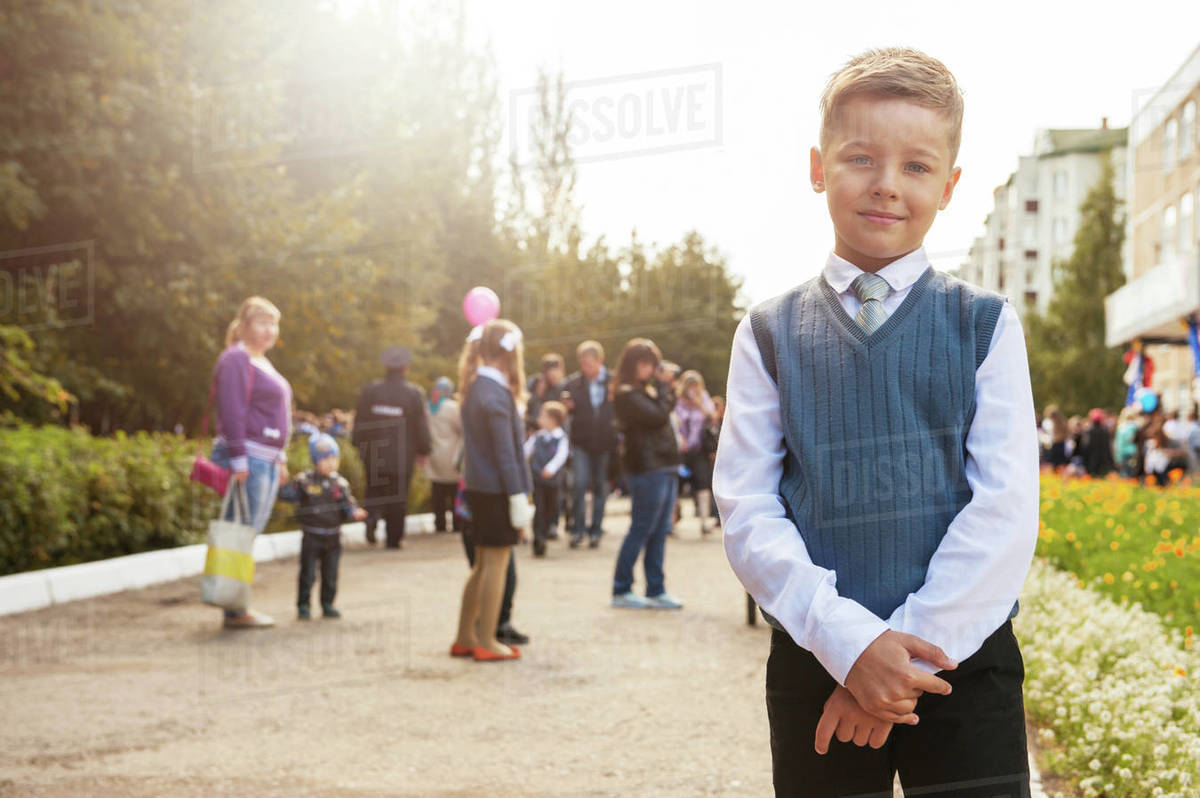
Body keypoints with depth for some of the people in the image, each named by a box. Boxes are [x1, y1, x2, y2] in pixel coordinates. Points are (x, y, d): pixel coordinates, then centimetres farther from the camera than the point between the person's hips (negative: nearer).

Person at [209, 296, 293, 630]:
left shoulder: (262, 362, 21)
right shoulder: (236, 359, -10)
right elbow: (231, 412, -18)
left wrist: (280, 458, 23)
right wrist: (238, 460, -22)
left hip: (267, 459, 10)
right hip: (248, 458, -10)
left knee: (253, 532, 11)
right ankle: (234, 612, -5)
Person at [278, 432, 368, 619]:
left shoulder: (340, 483, 3)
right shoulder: (304, 481, -4)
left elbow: (347, 506, 2)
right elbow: (288, 494, -4)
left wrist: (355, 513, -17)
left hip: (332, 536, 3)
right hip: (311, 535, -3)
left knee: (330, 574, 8)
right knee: (308, 572, -1)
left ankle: (327, 605, 19)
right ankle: (303, 606, 8)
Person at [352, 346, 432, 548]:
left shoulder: (370, 391, -3)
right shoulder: (413, 394, -8)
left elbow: (360, 421, 2)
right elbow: (421, 427, -3)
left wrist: (359, 445, 16)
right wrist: (423, 451, 10)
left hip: (375, 455, 1)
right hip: (402, 456, -1)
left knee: (374, 491, 16)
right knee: (398, 496, 8)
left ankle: (371, 515, -15)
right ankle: (394, 539, 10)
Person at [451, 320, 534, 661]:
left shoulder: (475, 386, 10)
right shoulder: (495, 393, -17)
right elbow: (505, 451, -19)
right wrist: (518, 496, -17)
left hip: (477, 487, 9)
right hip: (497, 489, -9)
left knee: (484, 564, 16)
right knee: (496, 563, -1)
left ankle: (465, 638, 21)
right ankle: (486, 642, 4)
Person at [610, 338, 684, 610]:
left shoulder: (645, 391, 19)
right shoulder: (627, 394, -11)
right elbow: (659, 416, -18)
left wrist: (667, 387, 7)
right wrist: (663, 388, -6)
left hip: (664, 467, 9)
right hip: (647, 468, -9)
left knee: (659, 531, 9)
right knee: (641, 529, -5)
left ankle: (656, 590, 13)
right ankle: (621, 590, 3)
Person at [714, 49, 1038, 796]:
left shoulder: (985, 324, 3)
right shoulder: (770, 334, 5)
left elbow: (1006, 507, -5)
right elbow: (747, 512, -2)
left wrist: (913, 646, -13)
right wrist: (850, 640, -14)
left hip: (963, 659, 0)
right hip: (817, 666, 1)